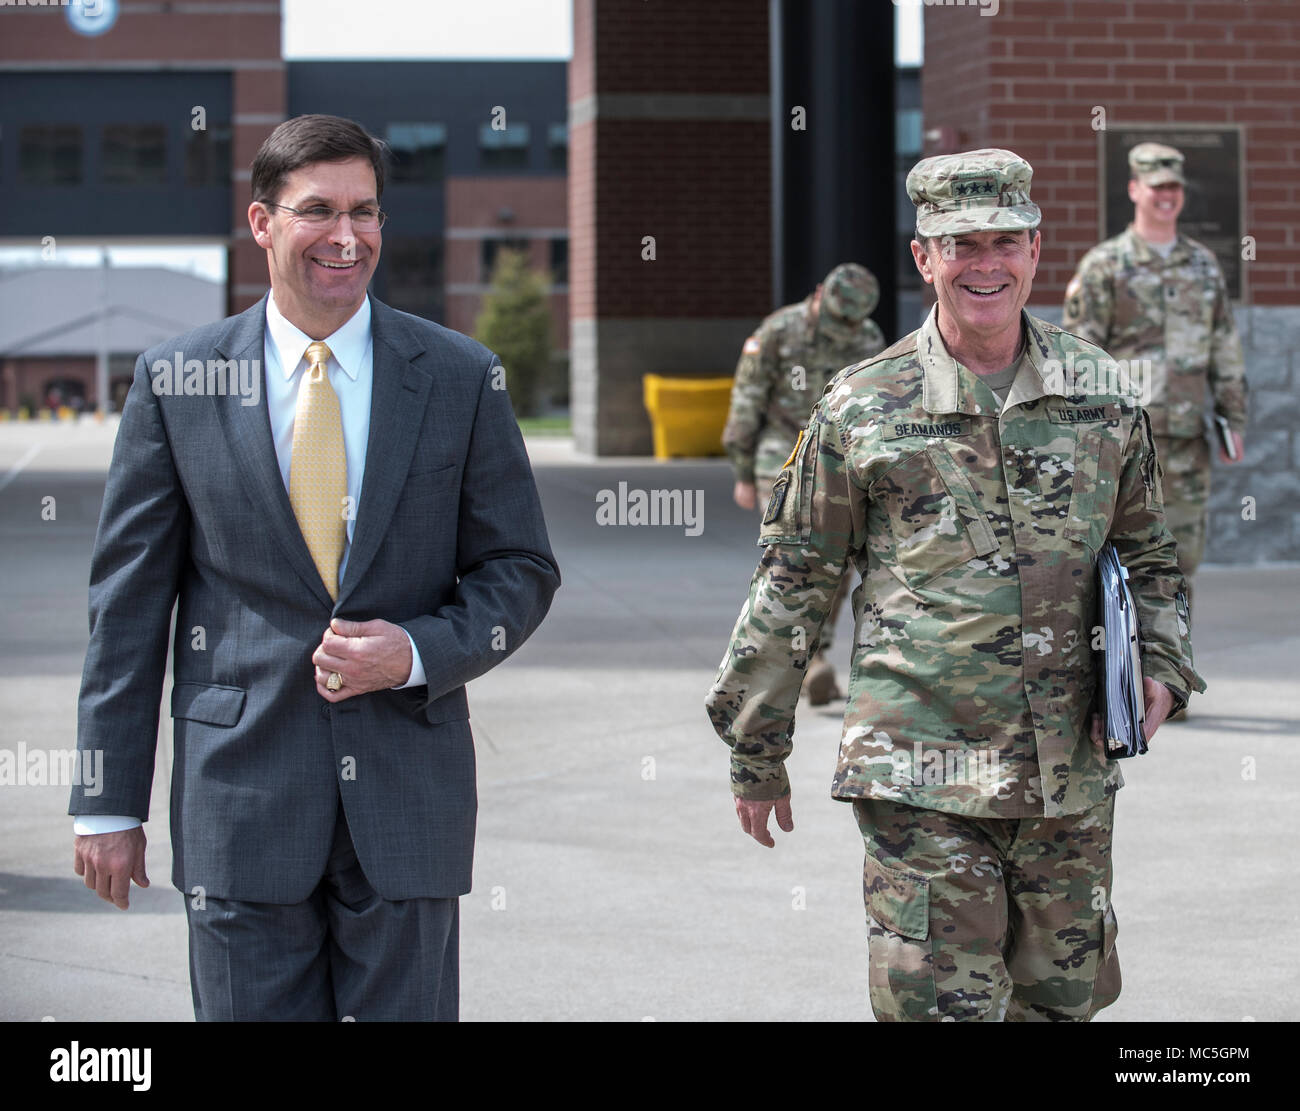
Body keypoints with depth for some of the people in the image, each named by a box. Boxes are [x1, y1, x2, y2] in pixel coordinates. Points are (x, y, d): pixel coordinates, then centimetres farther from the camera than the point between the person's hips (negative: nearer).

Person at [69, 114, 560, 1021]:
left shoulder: (461, 378, 3)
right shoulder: (175, 379, 2)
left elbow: (522, 571, 9)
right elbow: (128, 598, 3)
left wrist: (417, 652, -11)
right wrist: (108, 803, 1)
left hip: (410, 797, 1)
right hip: (241, 794, -1)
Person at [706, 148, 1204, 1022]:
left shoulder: (1102, 394, 7)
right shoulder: (862, 409, -1)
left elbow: (1149, 555, 19)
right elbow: (793, 584, 5)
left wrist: (1161, 668, 0)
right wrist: (756, 750, 7)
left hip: (1073, 780, 3)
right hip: (923, 777, -3)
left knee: (1064, 1001, 13)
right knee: (941, 1004, -7)